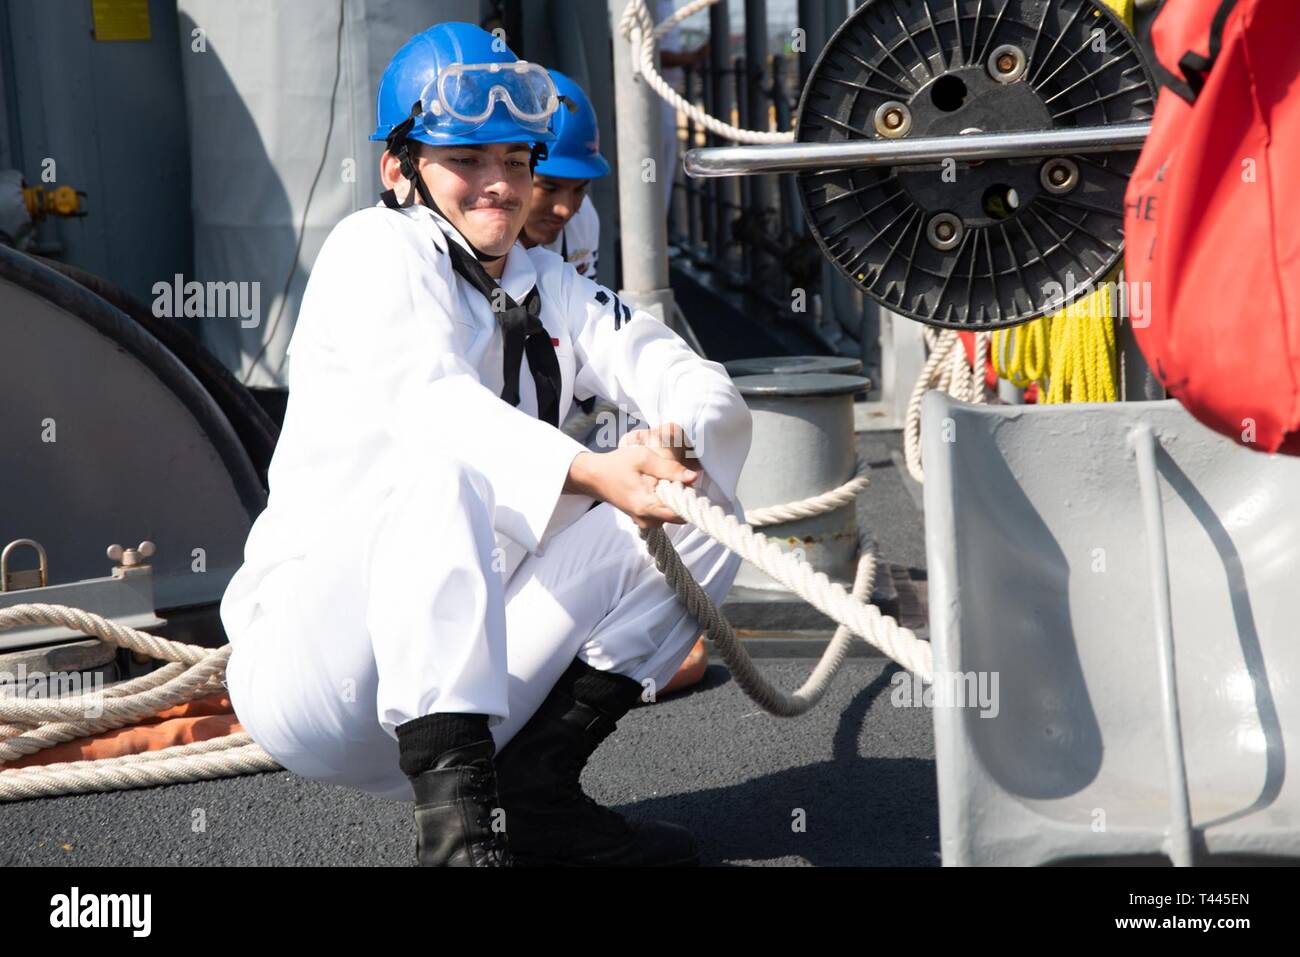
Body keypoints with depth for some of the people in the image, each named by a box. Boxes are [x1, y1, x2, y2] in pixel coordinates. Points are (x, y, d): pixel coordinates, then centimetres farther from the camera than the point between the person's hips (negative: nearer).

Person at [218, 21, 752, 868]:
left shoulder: (550, 287, 14)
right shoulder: (377, 248, -4)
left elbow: (708, 391, 3)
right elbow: (428, 395, -25)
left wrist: (676, 446, -23)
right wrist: (593, 472, -42)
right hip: (306, 659, -6)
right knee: (444, 459, -32)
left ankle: (535, 792, -9)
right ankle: (456, 824, -38)